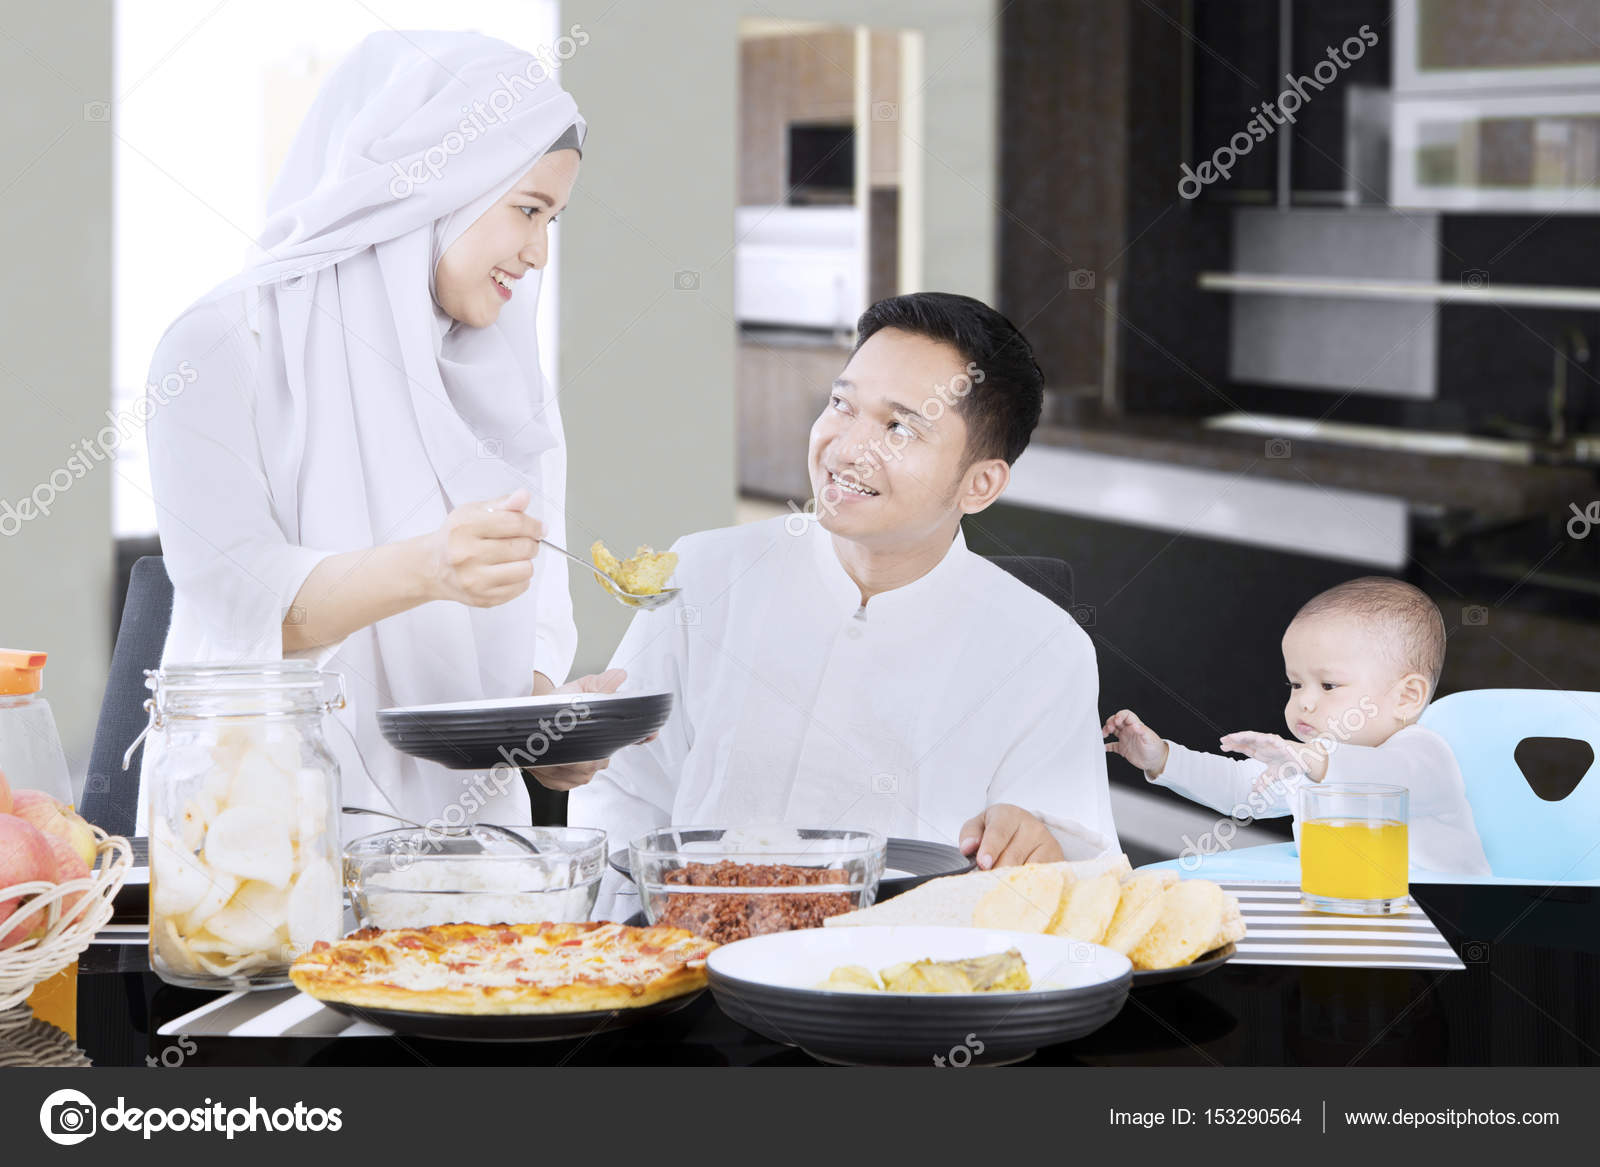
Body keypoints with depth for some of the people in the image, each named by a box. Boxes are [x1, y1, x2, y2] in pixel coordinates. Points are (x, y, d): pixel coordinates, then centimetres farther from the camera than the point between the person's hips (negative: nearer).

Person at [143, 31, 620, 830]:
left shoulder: (505, 377, 15)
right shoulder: (225, 346, -4)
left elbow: (535, 604, 12)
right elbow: (235, 599, -14)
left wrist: (542, 712, -10)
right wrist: (423, 570, -31)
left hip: (467, 815, 5)